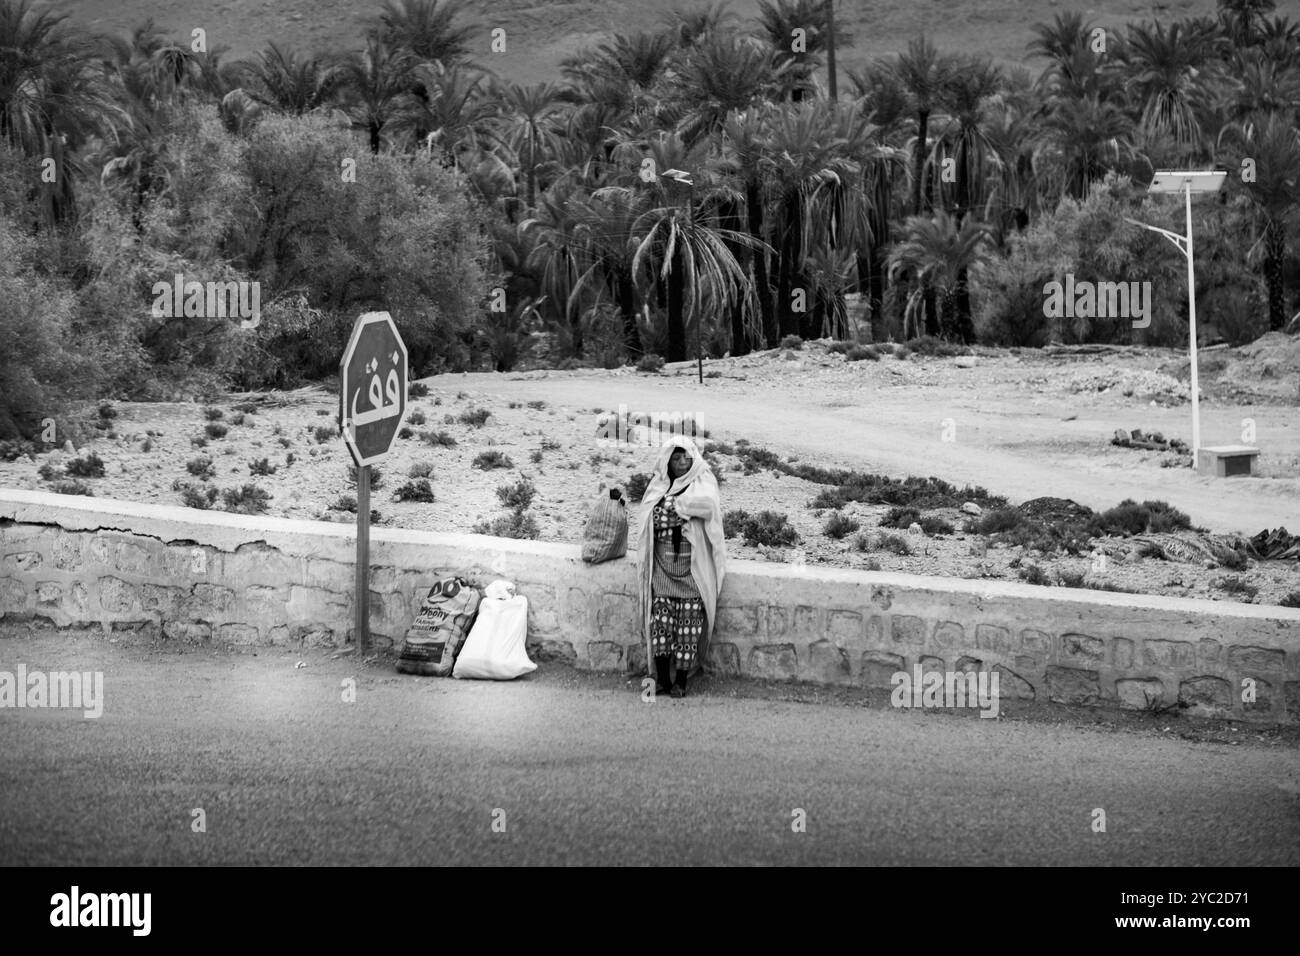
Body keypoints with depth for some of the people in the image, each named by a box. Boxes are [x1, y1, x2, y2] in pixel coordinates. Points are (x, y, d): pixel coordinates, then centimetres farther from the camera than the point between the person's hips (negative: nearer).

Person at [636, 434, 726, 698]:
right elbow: (650, 521, 4)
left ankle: (681, 681, 6)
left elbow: (706, 503, -20)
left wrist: (675, 504, -10)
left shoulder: (702, 482, 1)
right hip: (662, 567, 2)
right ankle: (662, 679, 5)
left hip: (692, 568, -2)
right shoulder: (658, 487, 11)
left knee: (688, 625, -3)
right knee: (661, 621, -3)